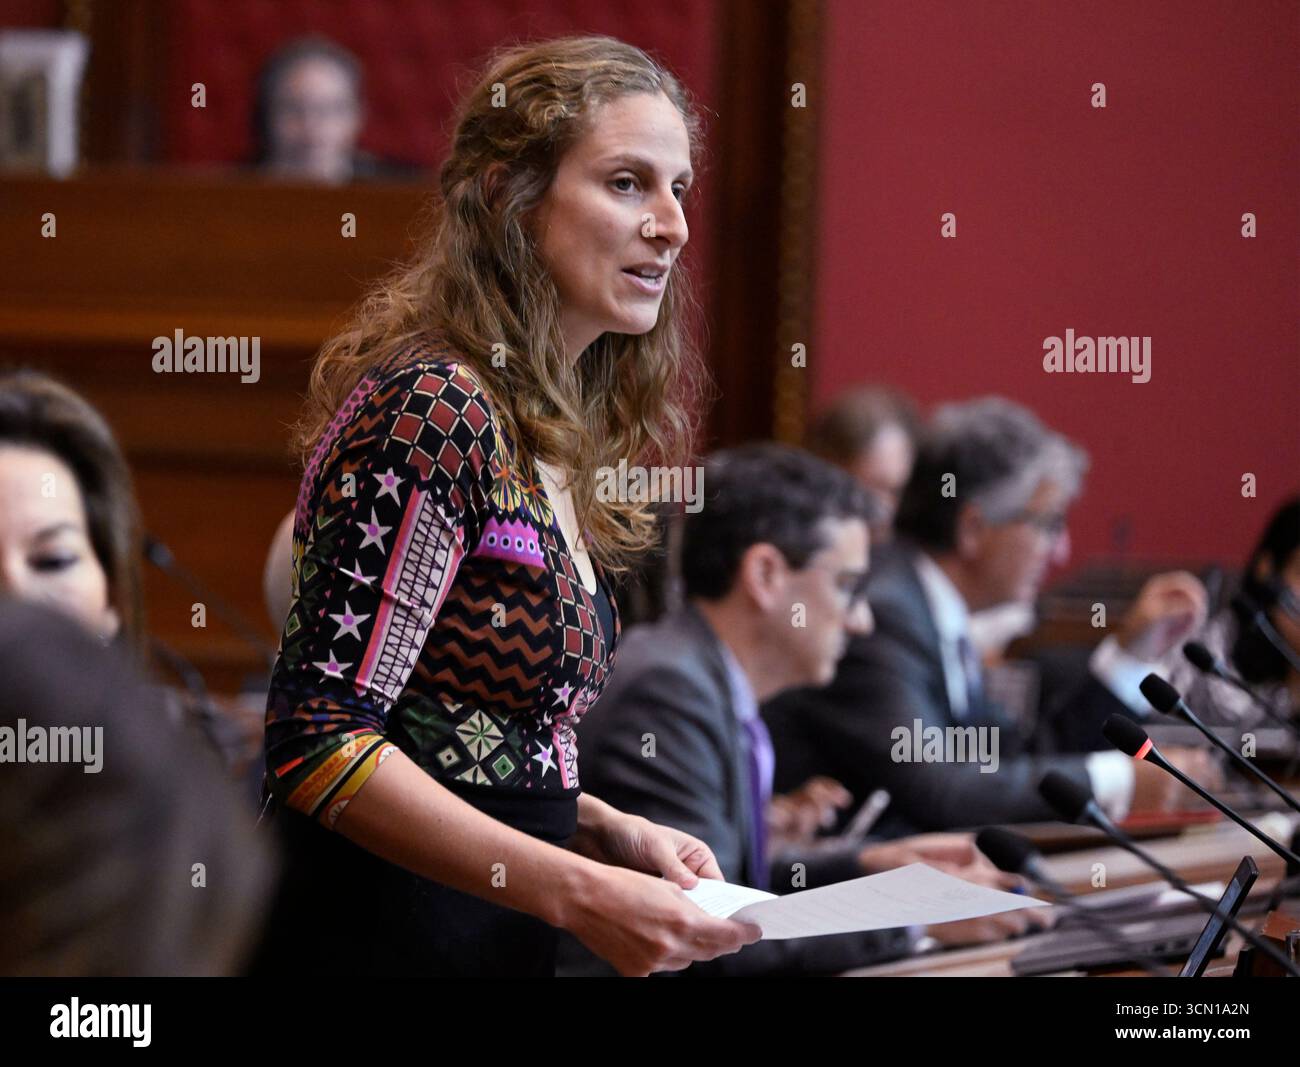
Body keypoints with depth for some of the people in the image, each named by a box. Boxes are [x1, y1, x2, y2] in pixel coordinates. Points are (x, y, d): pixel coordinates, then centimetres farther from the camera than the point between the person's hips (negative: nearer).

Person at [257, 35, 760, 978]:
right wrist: (581, 893, -25)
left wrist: (611, 832, 3)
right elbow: (320, 742, -22)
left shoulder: (545, 437, 12)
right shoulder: (435, 412, -16)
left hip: (496, 942, 9)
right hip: (383, 940, -9)